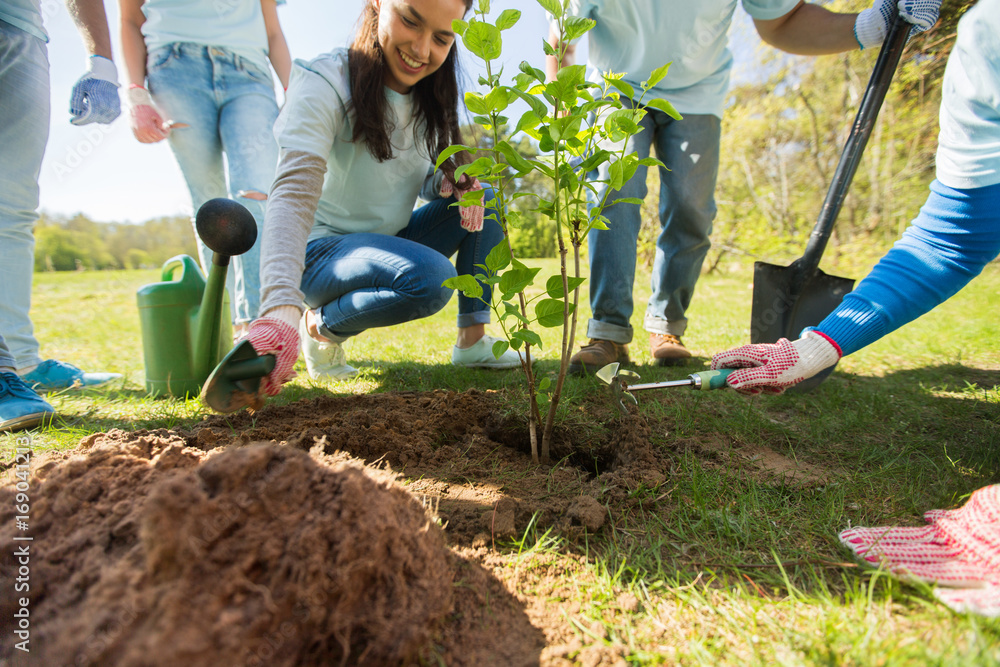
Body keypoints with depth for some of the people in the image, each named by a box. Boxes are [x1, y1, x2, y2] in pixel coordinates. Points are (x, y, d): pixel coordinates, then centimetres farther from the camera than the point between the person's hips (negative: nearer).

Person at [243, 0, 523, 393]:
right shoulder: (324, 84, -20)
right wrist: (281, 307, -50)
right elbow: (293, 196, -34)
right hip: (323, 250, -6)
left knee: (483, 202, -8)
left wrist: (451, 181, -19)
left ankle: (472, 340, -5)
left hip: (390, 244, 7)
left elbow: (428, 182, 8)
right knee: (431, 278, -33)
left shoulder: (430, 97, 1)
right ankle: (321, 325, -7)